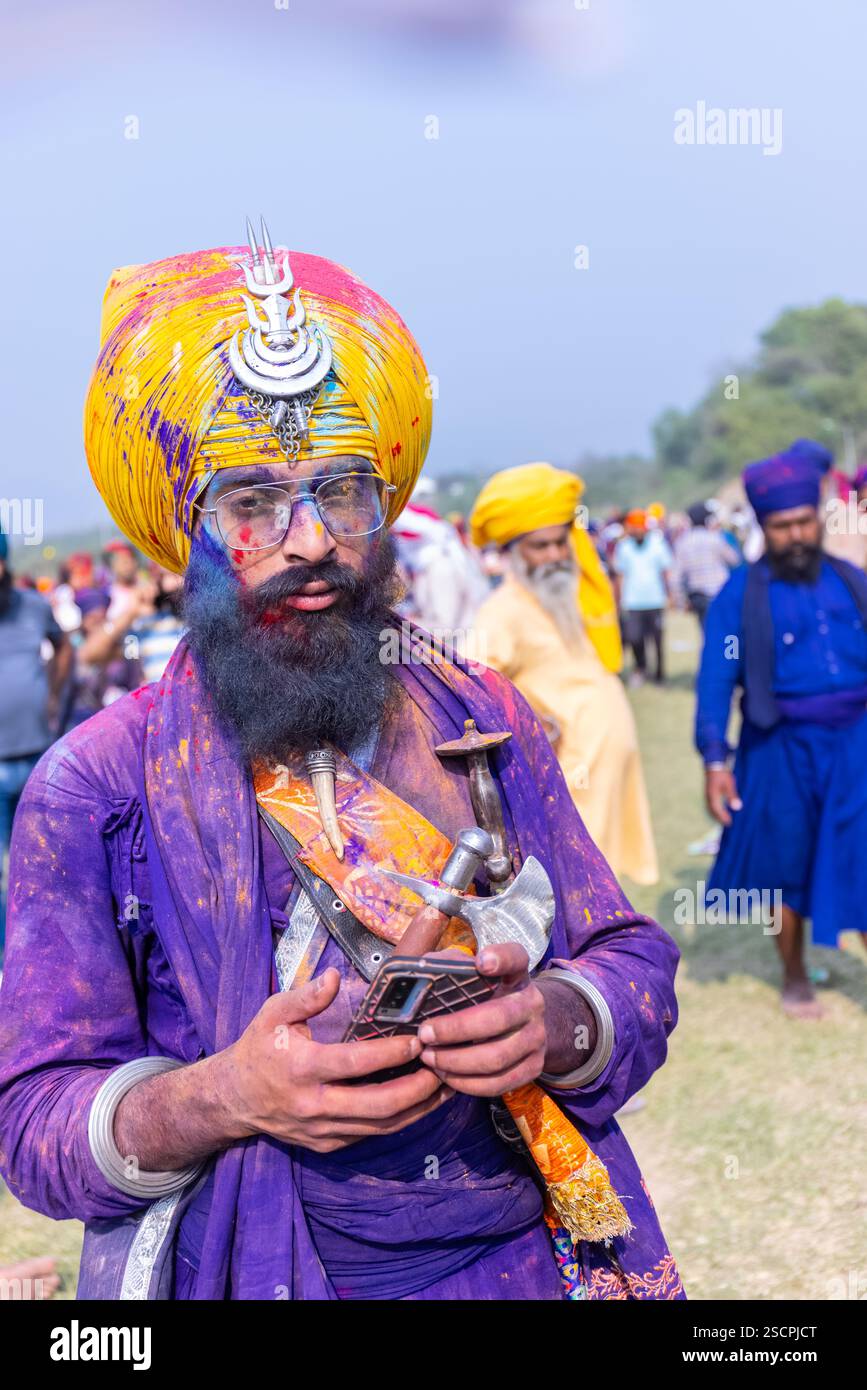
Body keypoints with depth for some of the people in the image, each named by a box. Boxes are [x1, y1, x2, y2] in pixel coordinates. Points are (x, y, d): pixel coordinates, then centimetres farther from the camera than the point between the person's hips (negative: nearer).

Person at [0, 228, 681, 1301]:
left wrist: (557, 1023, -20)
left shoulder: (484, 721, -1)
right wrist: (221, 1100, -27)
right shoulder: (94, 787, -10)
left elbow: (636, 968, 1)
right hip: (254, 1274, 0)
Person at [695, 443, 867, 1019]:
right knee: (787, 867, 13)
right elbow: (716, 680, -9)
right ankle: (795, 977, 34)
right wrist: (715, 760, -16)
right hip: (784, 750, -2)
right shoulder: (741, 595, -7)